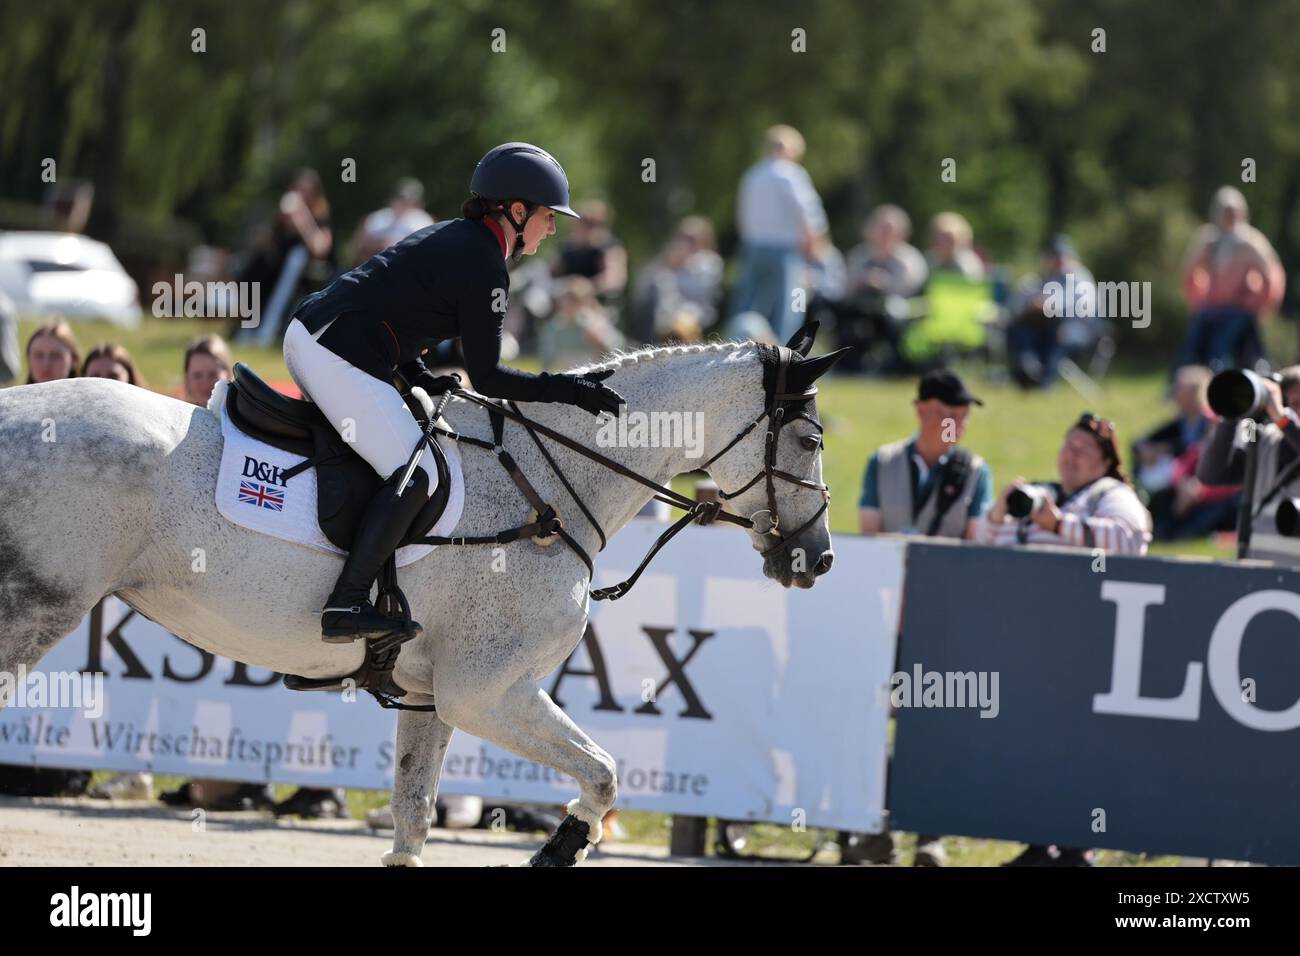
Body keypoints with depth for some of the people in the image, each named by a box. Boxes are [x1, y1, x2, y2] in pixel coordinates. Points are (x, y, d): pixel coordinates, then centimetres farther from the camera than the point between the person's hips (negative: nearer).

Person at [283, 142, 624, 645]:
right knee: (416, 476, -12)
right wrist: (569, 390, -5)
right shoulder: (486, 268, -9)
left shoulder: (447, 236, 20)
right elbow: (487, 378, -9)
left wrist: (419, 376, 15)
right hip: (342, 362, -10)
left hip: (303, 337, 10)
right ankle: (346, 606, -19)